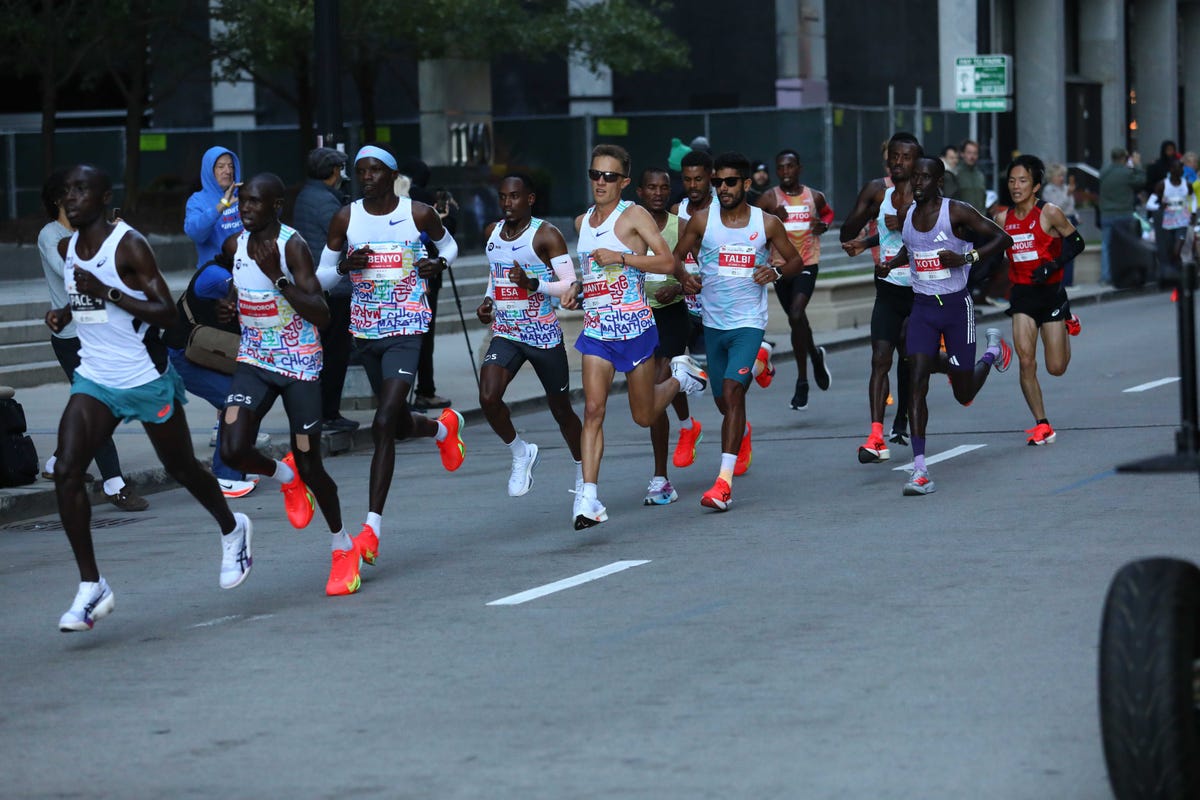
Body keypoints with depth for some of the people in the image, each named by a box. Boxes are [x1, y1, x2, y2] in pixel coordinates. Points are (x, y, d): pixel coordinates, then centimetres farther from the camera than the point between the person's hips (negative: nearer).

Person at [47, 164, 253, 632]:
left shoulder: (129, 246, -16)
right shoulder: (66, 248, 6)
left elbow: (167, 313, -19)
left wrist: (106, 293, -27)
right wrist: (65, 313, 3)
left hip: (146, 379, -5)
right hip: (94, 381, 5)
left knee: (182, 469, 12)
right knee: (66, 472, -14)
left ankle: (232, 531, 43)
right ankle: (91, 588, -11)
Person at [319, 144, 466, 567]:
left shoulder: (419, 214, -3)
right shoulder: (346, 219, 0)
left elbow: (448, 244, 17)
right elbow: (321, 276, 7)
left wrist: (439, 263, -5)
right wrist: (344, 266, -15)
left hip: (406, 330, -4)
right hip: (365, 331, 4)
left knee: (383, 424, -17)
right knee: (399, 424, 17)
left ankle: (373, 527, -17)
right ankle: (444, 426, 55)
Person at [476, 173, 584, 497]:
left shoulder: (546, 235, -10)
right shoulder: (492, 233, 7)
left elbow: (570, 285, -14)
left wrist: (533, 284, -28)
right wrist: (488, 300, 8)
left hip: (544, 335, -4)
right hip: (505, 334, 4)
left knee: (561, 409, 9)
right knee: (488, 397, -20)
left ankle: (583, 471, 31)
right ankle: (520, 453, 4)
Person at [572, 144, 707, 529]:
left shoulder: (634, 216, -7)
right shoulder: (581, 222, 12)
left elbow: (667, 262, -15)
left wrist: (621, 258, -22)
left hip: (634, 328, -4)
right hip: (596, 330, 4)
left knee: (644, 416, 9)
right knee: (593, 409, -13)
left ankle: (680, 376, 41)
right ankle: (588, 497, -17)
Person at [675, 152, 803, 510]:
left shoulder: (767, 223, -2)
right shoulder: (702, 220, 0)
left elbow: (796, 260, 8)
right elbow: (676, 257, 8)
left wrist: (777, 272, -13)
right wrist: (684, 276, -14)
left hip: (749, 322, -3)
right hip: (713, 322, 3)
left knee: (732, 390, -21)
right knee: (723, 400, 15)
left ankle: (724, 480, -26)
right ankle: (742, 434, 53)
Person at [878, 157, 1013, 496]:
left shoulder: (957, 212, -13)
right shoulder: (907, 214, 4)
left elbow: (1003, 238, -11)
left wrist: (966, 257, -24)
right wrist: (891, 264, 4)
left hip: (956, 305, -4)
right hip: (922, 306, 4)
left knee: (964, 394, 8)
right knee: (918, 382, -14)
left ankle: (993, 350, 42)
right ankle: (920, 470, -13)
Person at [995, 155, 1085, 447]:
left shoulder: (1050, 213, -10)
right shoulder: (1003, 219, 3)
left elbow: (1076, 242, -6)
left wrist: (1053, 266, -19)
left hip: (1051, 292, -3)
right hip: (1022, 294, 3)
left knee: (1056, 367, 3)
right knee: (1026, 360, -12)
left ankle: (1067, 325, 36)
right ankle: (1042, 425, -3)